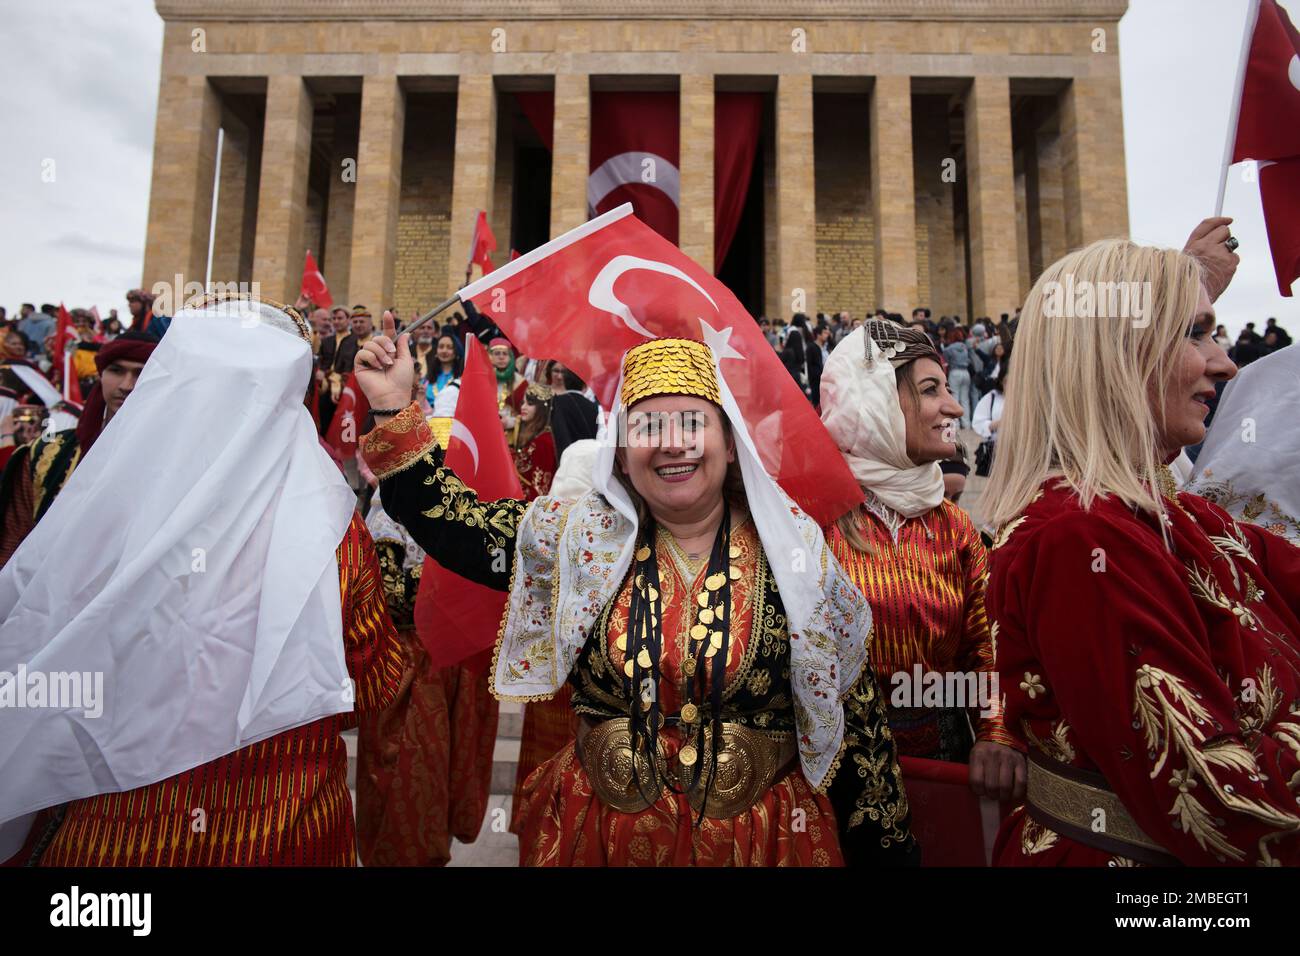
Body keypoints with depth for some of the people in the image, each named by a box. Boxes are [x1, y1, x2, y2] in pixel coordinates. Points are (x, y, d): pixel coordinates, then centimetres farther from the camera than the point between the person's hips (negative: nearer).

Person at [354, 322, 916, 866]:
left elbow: (852, 712, -3)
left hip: (764, 838, -1)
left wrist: (886, 845, 2)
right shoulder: (578, 537, -4)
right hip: (597, 831, 2)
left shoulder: (793, 552, -9)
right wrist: (395, 410, -13)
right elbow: (450, 523, -6)